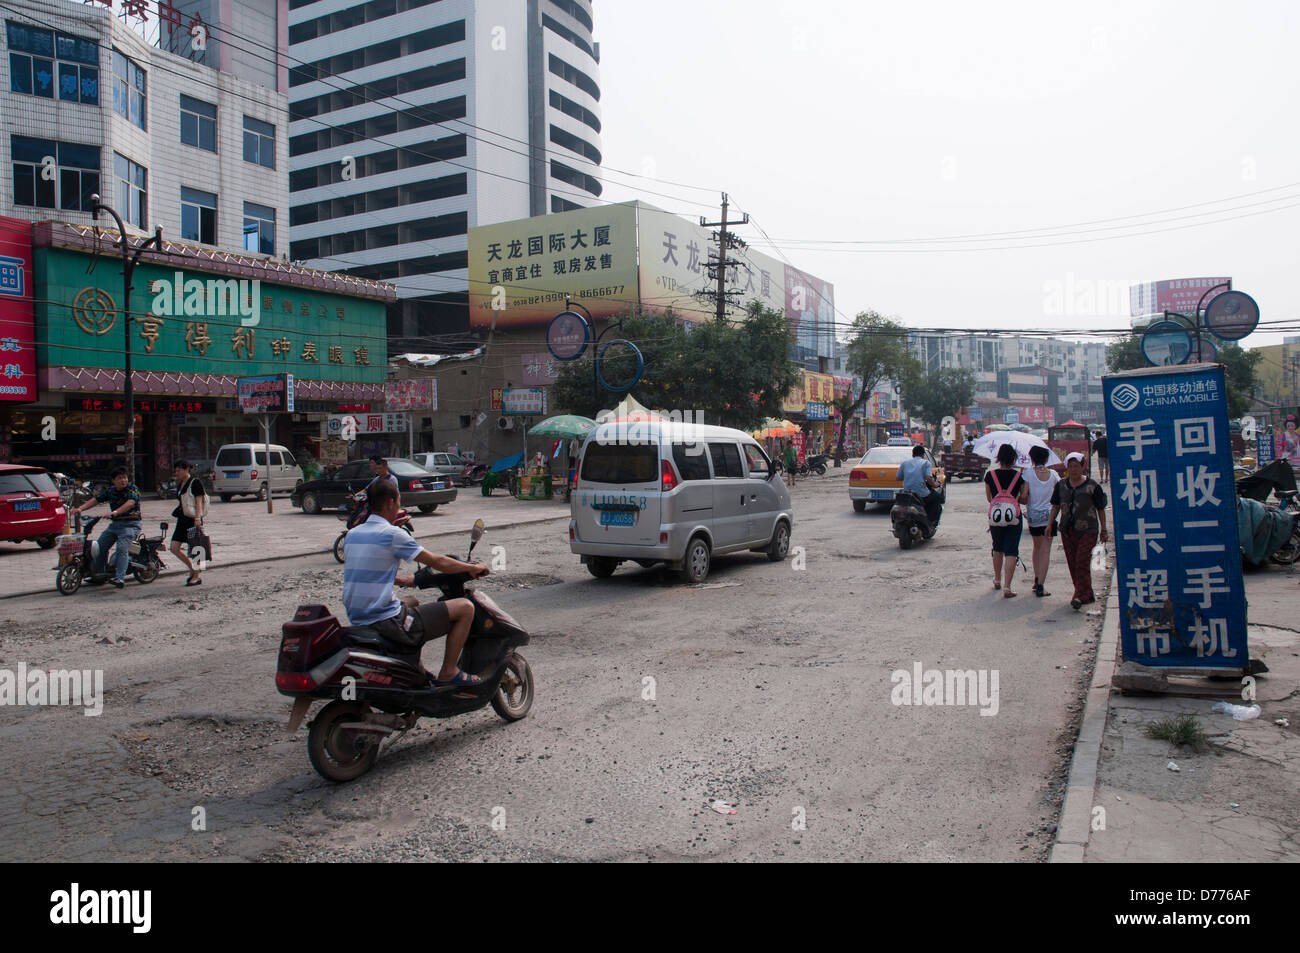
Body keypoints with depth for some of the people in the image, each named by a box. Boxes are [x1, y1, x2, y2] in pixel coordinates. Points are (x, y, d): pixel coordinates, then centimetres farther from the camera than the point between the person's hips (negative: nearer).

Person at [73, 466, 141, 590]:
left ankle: (120, 578, -29)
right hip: (115, 523, 7)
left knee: (122, 548, -22)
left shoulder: (132, 489, -8)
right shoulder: (110, 490, 11)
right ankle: (100, 573, 21)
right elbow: (95, 500, 9)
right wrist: (80, 508, -7)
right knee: (100, 546, 5)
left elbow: (130, 503, -24)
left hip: (130, 524, -7)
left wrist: (115, 512, -38)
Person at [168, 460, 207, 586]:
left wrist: (197, 518, -22)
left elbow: (199, 502, -14)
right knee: (174, 548, 4)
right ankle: (192, 568, 20)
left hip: (193, 519, -9)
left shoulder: (195, 482, -9)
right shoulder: (179, 485, 16)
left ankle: (196, 577, 7)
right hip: (182, 519, 9)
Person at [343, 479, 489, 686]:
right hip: (385, 621, -9)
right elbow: (437, 562, -7)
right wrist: (473, 568, 7)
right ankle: (448, 673, 2)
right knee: (465, 607, -5)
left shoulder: (352, 535, 10)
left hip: (357, 620, 9)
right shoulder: (391, 534, -13)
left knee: (413, 601, 39)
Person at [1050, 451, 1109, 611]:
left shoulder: (1091, 486, -2)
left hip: (1087, 530, -5)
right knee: (1072, 563, 6)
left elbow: (1101, 509, 4)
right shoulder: (1061, 485, 9)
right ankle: (1088, 595, 18)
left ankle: (1080, 596, -14)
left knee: (1082, 562, -13)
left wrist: (1103, 530, 5)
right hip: (1067, 530, 5)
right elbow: (1056, 506, 16)